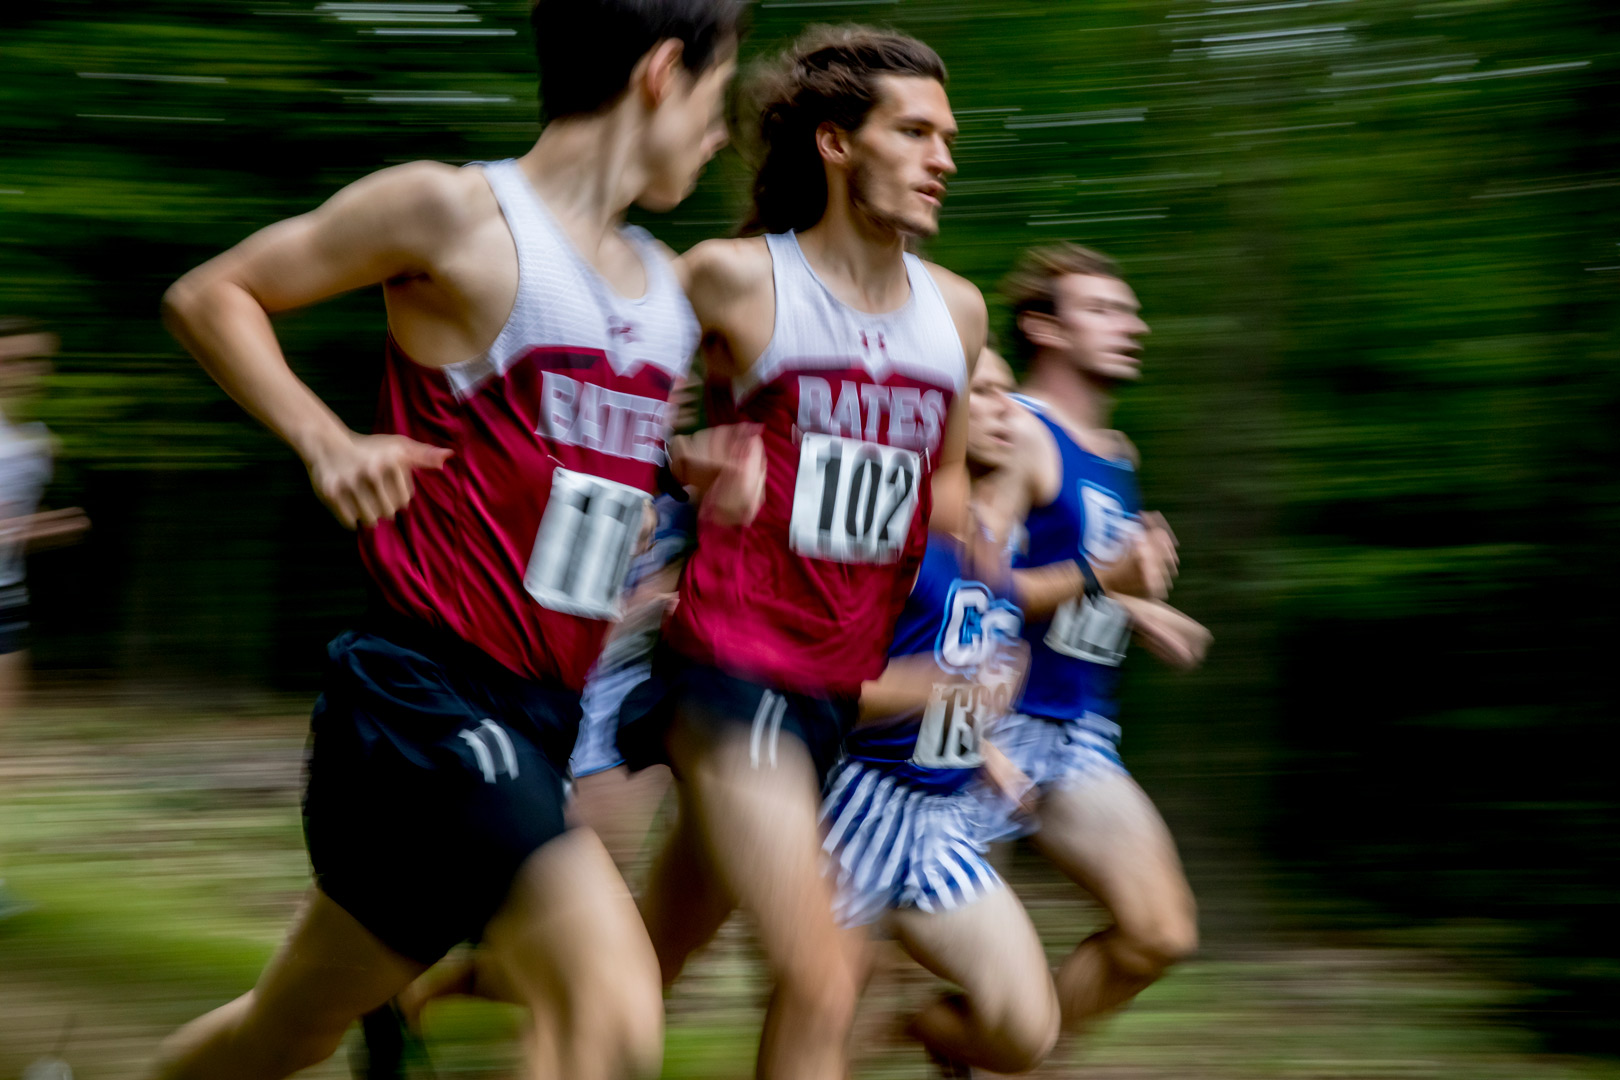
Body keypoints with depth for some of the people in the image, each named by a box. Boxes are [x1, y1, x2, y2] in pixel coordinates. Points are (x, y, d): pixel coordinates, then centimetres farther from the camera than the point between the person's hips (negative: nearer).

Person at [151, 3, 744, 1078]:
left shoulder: (667, 286, 15)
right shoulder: (457, 212, -7)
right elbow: (209, 295, 2)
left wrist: (714, 472, 12)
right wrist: (326, 441, -12)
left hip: (539, 721, 8)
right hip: (425, 694, -8)